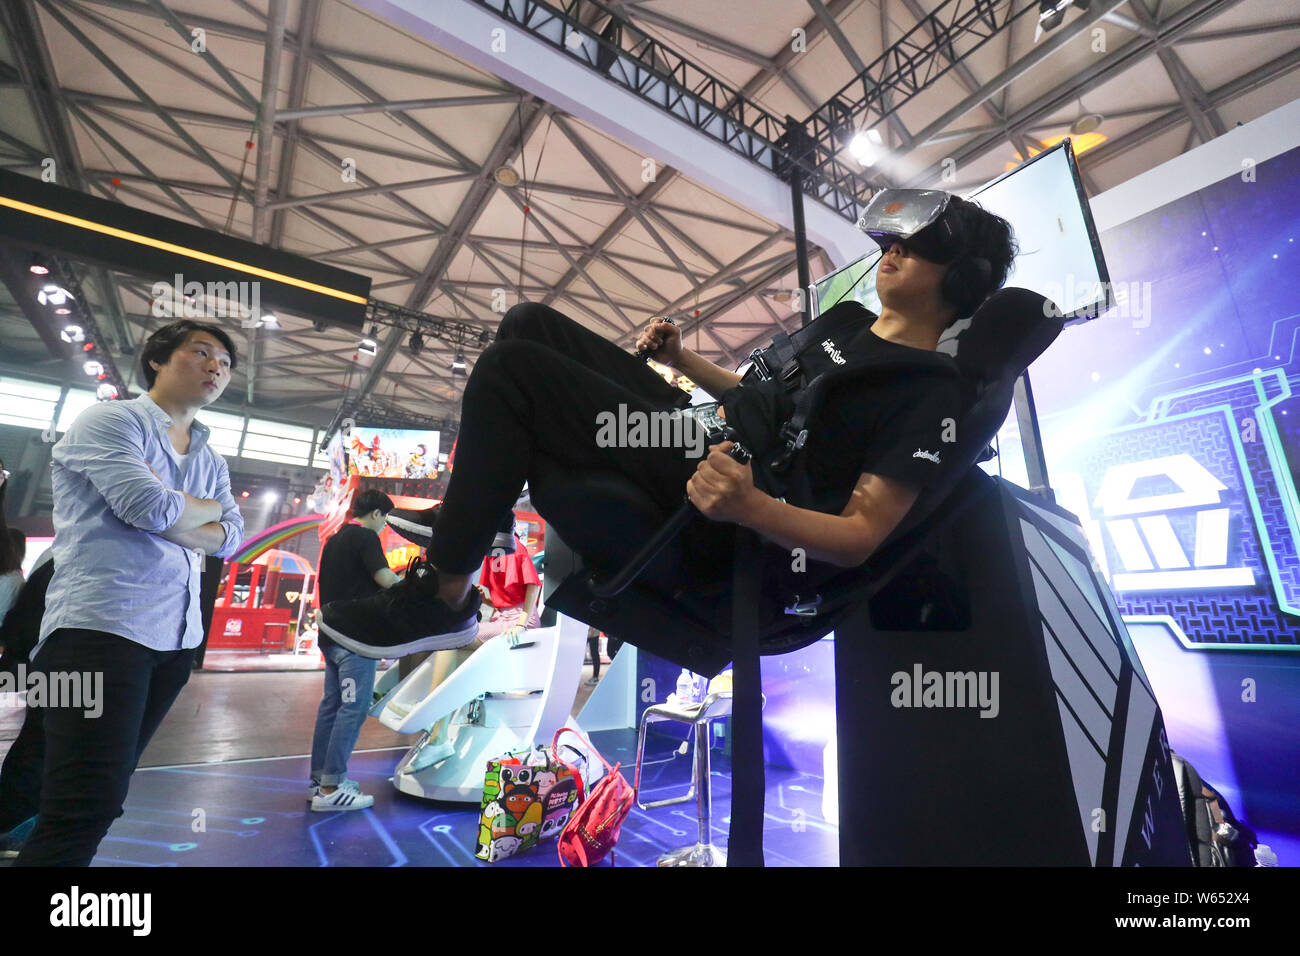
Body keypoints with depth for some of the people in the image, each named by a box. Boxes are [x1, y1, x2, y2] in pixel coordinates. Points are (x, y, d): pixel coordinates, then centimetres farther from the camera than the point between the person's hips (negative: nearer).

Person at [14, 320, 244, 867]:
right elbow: (150, 508, -17)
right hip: (101, 627, -7)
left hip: (174, 639, 7)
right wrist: (206, 508, 3)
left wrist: (169, 519, -9)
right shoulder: (110, 421, -2)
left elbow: (231, 538, 7)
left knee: (103, 801, 15)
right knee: (85, 809, -9)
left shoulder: (212, 461, 19)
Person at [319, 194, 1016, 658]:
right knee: (530, 325, 9)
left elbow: (863, 536, -14)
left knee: (508, 370, -22)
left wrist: (751, 507, -32)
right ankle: (470, 510, 13)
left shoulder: (930, 393, -7)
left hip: (709, 514, -9)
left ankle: (439, 600, -7)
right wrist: (683, 361, 18)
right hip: (697, 430, 9)